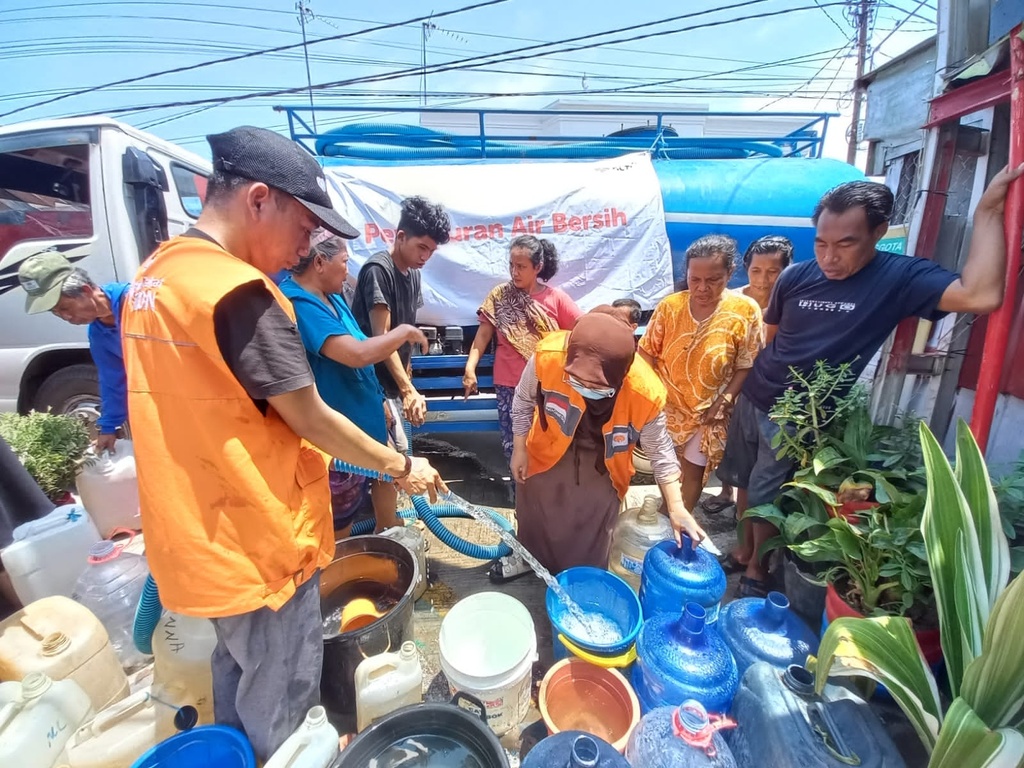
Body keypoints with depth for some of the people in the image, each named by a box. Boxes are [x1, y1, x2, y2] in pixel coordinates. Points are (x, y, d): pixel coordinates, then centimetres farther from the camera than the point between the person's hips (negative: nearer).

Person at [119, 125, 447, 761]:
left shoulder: (155, 275, 6)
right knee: (279, 703, 16)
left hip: (202, 535, 9)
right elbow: (310, 419, -20)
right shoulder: (240, 291, -24)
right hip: (258, 542, -9)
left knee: (238, 665, 31)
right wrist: (402, 466, -7)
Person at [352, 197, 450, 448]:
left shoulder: (413, 274, 10)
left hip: (394, 384, 8)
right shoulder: (378, 270, -15)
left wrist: (406, 377, 16)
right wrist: (409, 389, -29)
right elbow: (382, 336, -22)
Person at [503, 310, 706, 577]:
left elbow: (660, 450, -14)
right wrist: (519, 450, -4)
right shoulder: (547, 356, -36)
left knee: (591, 533, 19)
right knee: (535, 517, 24)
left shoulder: (646, 393, -35)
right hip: (548, 451, 1)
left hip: (601, 466, 0)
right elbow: (524, 401, -13)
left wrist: (676, 508, -13)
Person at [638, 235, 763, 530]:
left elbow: (746, 366, -8)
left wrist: (723, 401, -15)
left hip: (707, 411, -1)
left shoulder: (746, 310, -14)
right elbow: (647, 353, -3)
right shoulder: (669, 306, -9)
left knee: (694, 471, 11)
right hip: (665, 404, 2)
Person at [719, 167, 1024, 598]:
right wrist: (740, 386, 10)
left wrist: (988, 211, -25)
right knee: (745, 484, 18)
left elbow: (981, 296, -30)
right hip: (750, 400, 4)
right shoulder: (796, 276, -3)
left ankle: (757, 569, 33)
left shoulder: (898, 278, -12)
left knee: (764, 498, 8)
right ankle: (744, 551, 41)